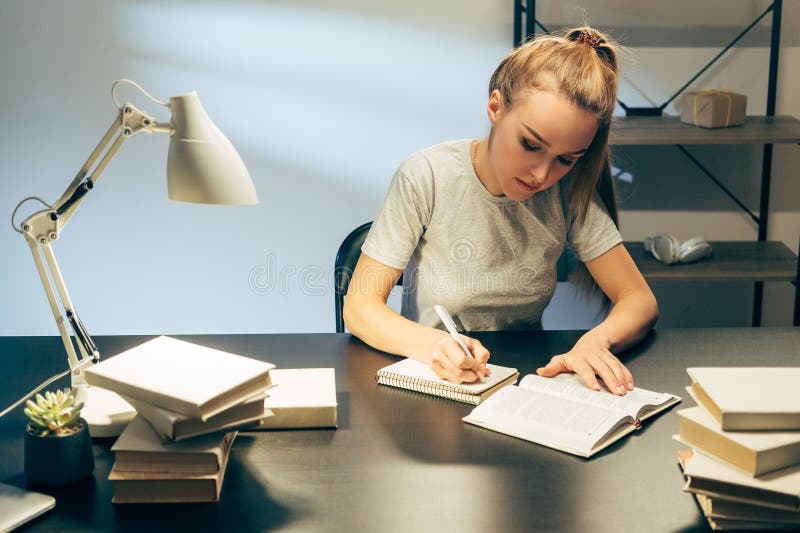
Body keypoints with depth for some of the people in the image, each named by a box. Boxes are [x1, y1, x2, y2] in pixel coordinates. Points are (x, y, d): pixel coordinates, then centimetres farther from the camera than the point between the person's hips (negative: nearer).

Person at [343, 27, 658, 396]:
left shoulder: (570, 190, -7)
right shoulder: (427, 177, -14)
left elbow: (639, 299, -5)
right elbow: (360, 306, -14)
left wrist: (596, 340, -27)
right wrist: (430, 343, -34)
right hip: (432, 380, -1)